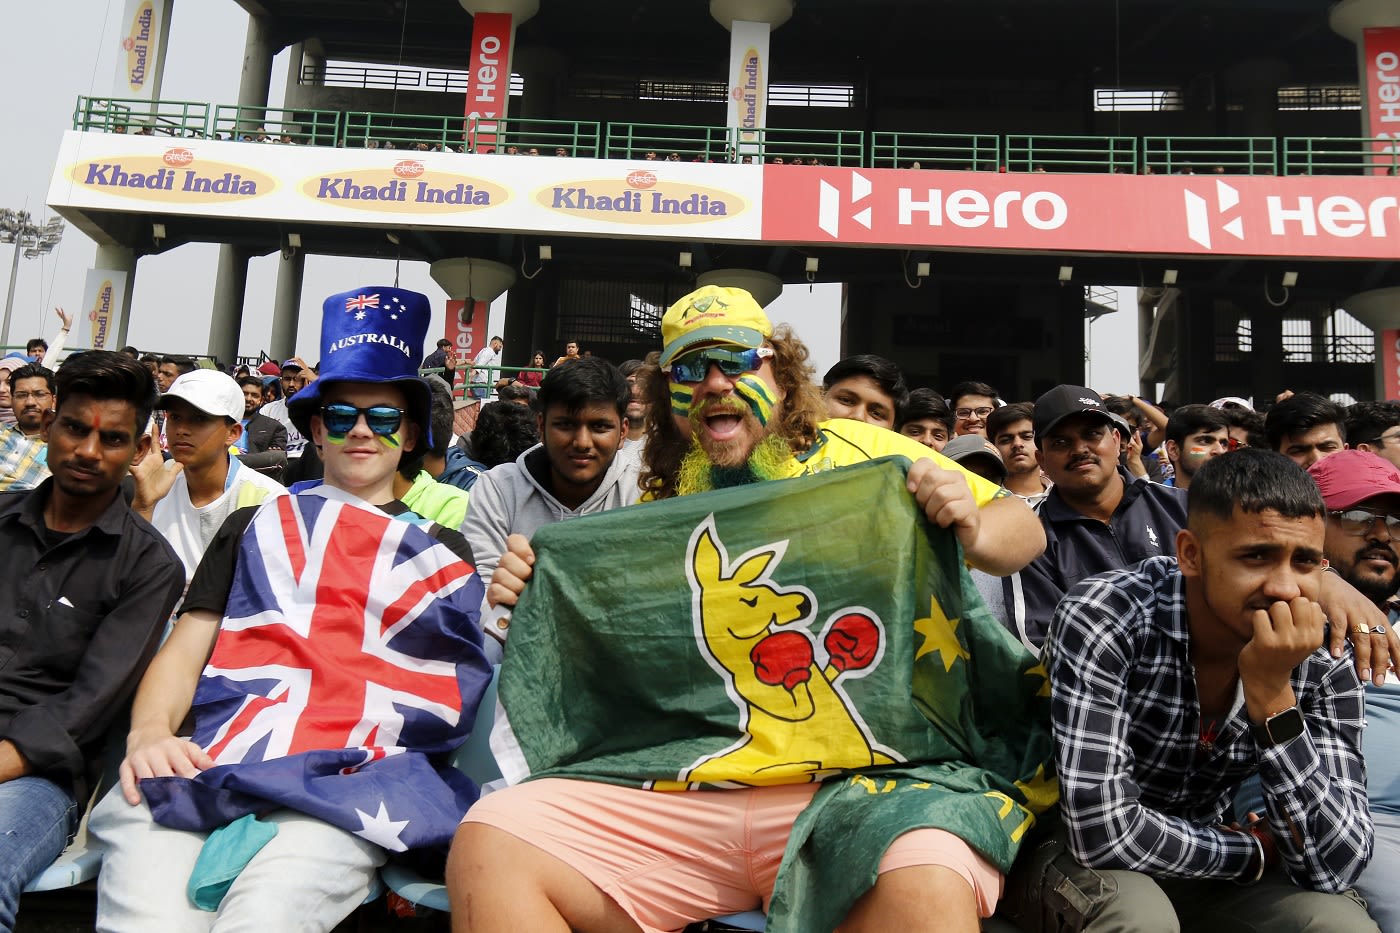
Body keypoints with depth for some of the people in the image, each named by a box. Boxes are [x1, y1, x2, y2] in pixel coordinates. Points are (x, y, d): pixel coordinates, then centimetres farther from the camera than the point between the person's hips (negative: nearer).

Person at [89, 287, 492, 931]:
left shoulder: (441, 554, 23)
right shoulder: (254, 528, 27)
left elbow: (470, 690, 15)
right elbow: (184, 652, 16)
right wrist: (148, 734, -4)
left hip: (345, 784, -1)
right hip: (205, 766, 2)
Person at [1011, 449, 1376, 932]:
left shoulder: (1323, 666, -12)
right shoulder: (1102, 618, -27)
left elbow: (1335, 868, -18)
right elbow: (1103, 830, -30)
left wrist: (1273, 693, -29)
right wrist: (1256, 849, -14)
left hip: (1205, 873, 4)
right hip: (1083, 861, -3)